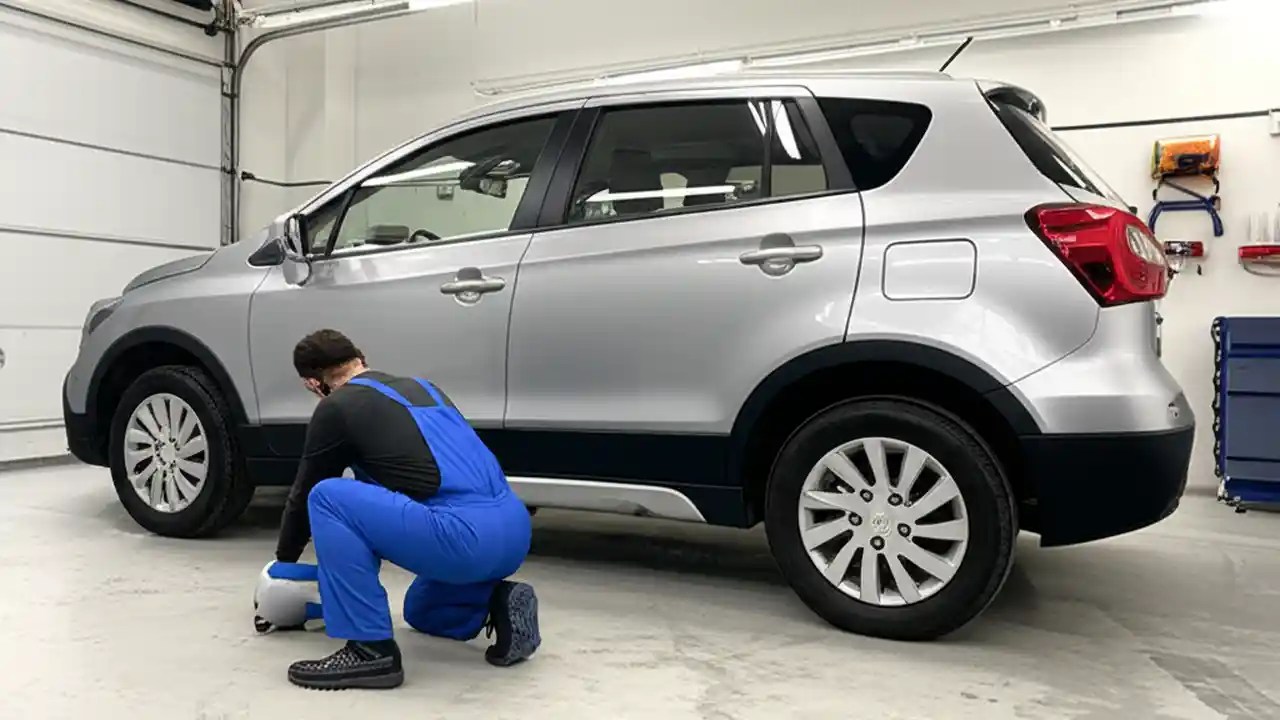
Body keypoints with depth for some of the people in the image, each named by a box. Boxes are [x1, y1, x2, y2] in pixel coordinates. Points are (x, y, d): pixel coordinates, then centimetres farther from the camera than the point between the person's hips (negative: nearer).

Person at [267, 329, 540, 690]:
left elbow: (305, 492, 18)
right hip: (514, 533, 9)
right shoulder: (420, 388, 28)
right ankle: (499, 604, 8)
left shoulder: (337, 407, 6)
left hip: (466, 537, -9)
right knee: (419, 610, 36)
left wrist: (284, 561, 37)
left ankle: (371, 650, 0)